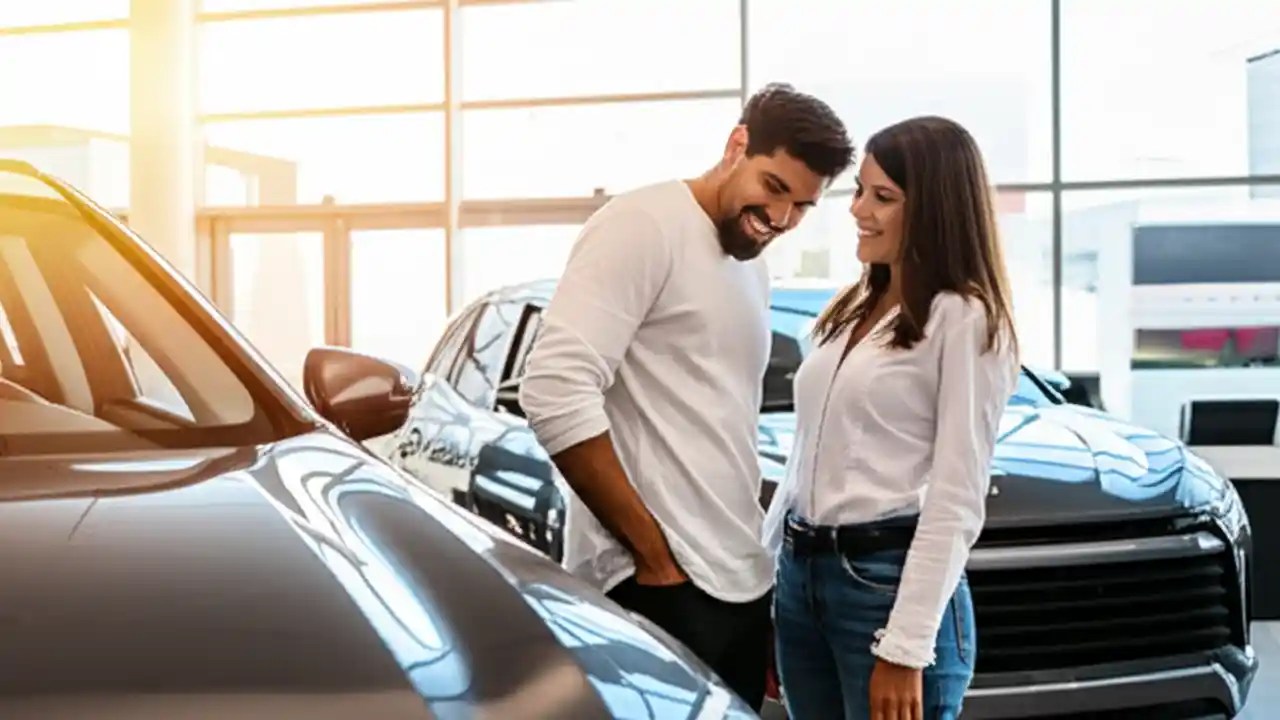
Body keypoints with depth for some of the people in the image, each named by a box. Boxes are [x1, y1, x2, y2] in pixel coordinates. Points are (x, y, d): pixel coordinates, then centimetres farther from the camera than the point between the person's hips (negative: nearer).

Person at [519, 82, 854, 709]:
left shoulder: (751, 268, 16)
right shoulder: (643, 226, -9)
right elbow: (555, 391, -20)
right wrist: (653, 550, -16)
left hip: (742, 582, 8)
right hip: (660, 586, -8)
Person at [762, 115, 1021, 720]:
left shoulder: (964, 319, -9)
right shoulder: (851, 309, 14)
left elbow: (956, 503, -14)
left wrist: (907, 645, -17)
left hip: (891, 581, -7)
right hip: (800, 576, 7)